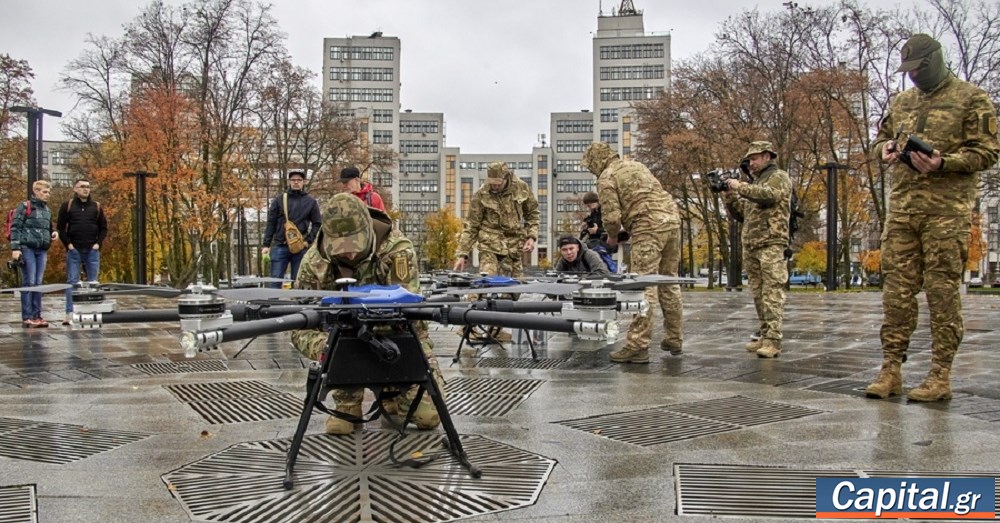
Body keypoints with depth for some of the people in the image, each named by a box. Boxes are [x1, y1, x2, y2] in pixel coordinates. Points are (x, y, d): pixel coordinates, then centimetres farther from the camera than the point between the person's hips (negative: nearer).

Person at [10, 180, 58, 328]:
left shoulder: (47, 210, 17)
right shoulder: (24, 206, -2)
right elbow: (15, 227, -6)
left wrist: (53, 233, 5)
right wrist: (15, 248, -14)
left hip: (42, 250, 6)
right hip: (27, 249, -6)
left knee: (38, 283, 6)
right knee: (28, 282, -6)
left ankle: (36, 316, 10)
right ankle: (27, 318, -3)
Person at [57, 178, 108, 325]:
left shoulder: (96, 207, 9)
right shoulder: (67, 206, 4)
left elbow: (104, 227, 11)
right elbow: (60, 227, 2)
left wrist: (98, 243, -1)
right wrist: (68, 244, -7)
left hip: (92, 250, 2)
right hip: (74, 250, -2)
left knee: (93, 282, 6)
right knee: (72, 281, -2)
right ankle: (70, 314, -3)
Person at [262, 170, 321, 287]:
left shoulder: (311, 202, 9)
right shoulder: (279, 200, 8)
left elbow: (317, 224, 9)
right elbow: (271, 223, 6)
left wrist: (308, 240, -4)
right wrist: (266, 245, 0)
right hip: (279, 246, 0)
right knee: (275, 280, -3)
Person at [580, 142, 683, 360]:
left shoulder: (606, 177, 0)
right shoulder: (636, 165, 24)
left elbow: (612, 216, -9)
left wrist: (612, 237, 12)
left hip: (648, 228, -8)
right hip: (672, 219, 8)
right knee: (669, 282, 15)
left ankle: (638, 345, -10)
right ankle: (674, 340, 22)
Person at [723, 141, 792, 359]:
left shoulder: (779, 177, 3)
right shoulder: (755, 183, 26)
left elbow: (769, 195, -19)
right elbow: (740, 214, 23)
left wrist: (740, 187, -11)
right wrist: (729, 195, 8)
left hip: (771, 245, -8)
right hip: (750, 246, 8)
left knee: (772, 292, -12)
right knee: (758, 294, 7)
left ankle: (773, 341, -16)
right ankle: (765, 335, 11)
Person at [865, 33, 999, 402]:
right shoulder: (900, 102, 19)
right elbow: (880, 138, 28)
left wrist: (943, 163, -19)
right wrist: (885, 148, 4)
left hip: (947, 209, -5)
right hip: (902, 206, 5)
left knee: (942, 291, -3)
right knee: (896, 288, 2)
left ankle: (940, 376, 2)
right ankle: (891, 369, 7)